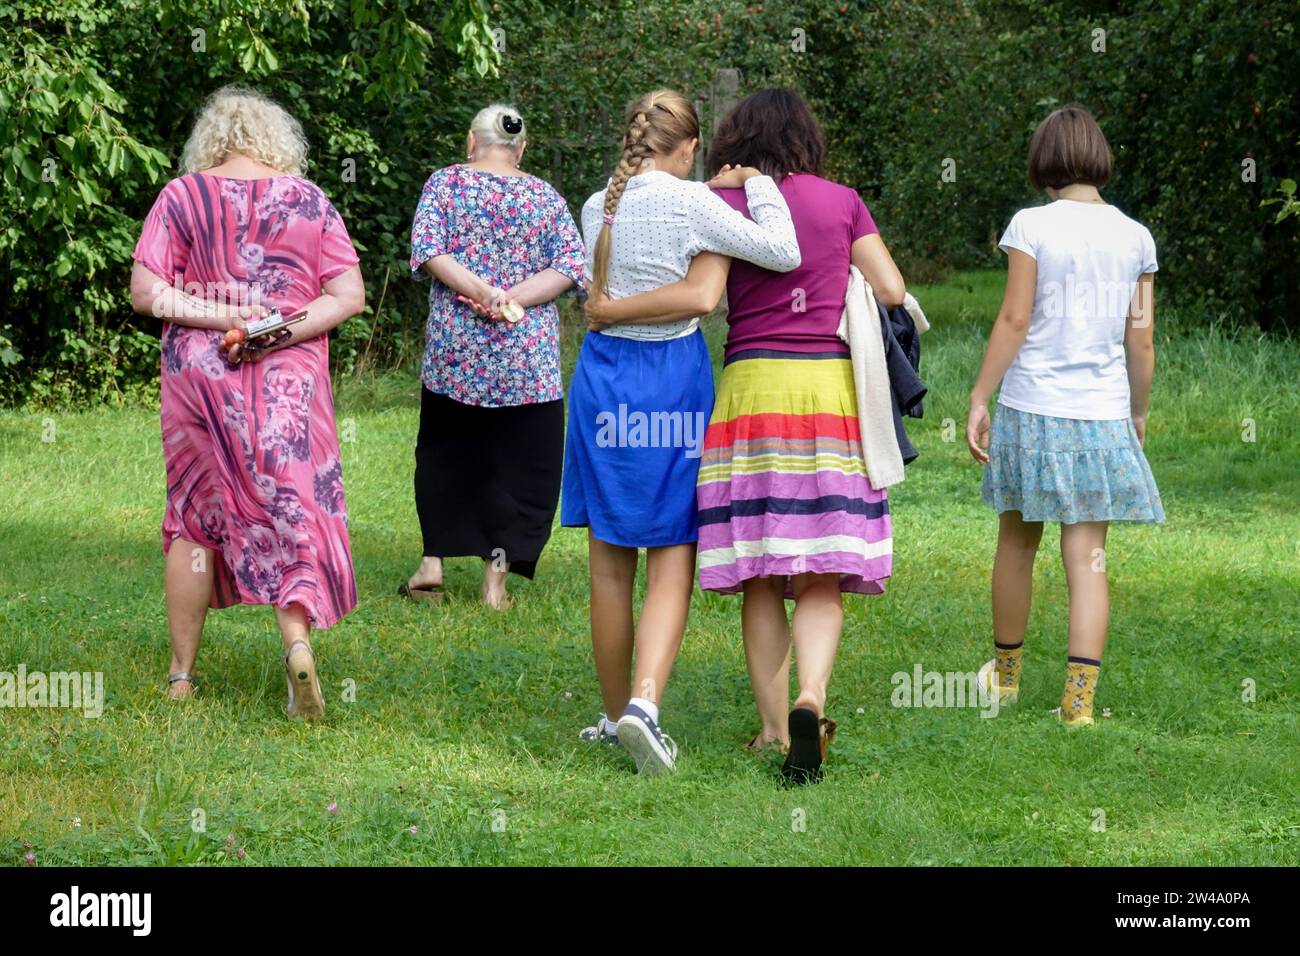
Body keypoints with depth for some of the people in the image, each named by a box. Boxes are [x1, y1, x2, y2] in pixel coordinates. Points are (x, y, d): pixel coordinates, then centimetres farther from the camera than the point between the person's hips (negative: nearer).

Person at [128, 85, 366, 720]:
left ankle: (181, 673, 15)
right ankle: (298, 640, -19)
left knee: (196, 519, 10)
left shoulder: (183, 196, -1)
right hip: (290, 383, 0)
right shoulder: (310, 201, 3)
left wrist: (219, 315, -11)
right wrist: (280, 331, -10)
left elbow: (145, 293, -7)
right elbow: (349, 296, -2)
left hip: (200, 378, 0)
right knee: (294, 508, 4)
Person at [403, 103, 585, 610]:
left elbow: (426, 250, -10)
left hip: (455, 348, 0)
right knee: (518, 464, 6)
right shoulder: (546, 197, 7)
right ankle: (496, 576, 1)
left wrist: (482, 291, -14)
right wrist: (513, 298, -9)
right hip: (529, 356, 0)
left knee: (443, 454, 15)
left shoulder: (446, 183, 2)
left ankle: (432, 563, 11)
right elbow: (571, 264, -3)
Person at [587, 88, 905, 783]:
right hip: (830, 385, 1)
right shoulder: (842, 201, 9)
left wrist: (608, 309, -2)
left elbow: (700, 294, -12)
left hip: (753, 385, -1)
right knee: (822, 571, 0)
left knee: (760, 574, 4)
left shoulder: (728, 204, 2)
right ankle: (810, 699, -23)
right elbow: (891, 289, 7)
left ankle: (775, 727, 5)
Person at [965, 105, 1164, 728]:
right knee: (1087, 558, 1)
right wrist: (1138, 413, 18)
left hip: (1031, 408, -2)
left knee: (1016, 543, 15)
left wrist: (979, 399, -4)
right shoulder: (1134, 237, 3)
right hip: (1102, 414, 2)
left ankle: (1005, 673, 31)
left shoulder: (1032, 226, -7)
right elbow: (1141, 339, 5)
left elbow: (1014, 320, -10)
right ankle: (1079, 696, -7)